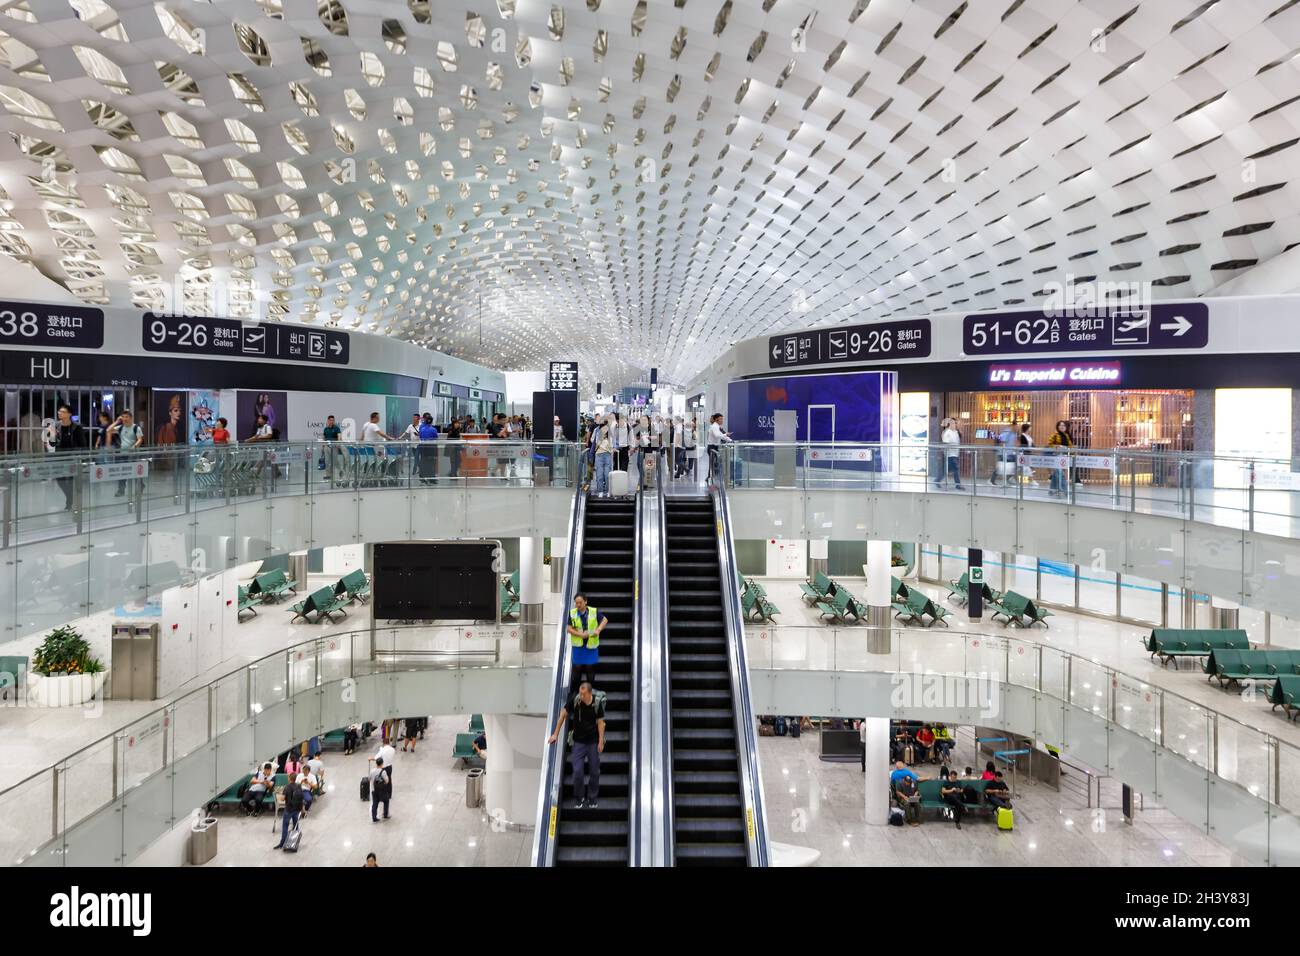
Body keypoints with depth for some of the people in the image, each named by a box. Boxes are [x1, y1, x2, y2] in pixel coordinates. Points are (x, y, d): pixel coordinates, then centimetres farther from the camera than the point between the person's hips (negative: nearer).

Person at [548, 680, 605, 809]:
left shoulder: (597, 702, -14)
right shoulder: (575, 700, -16)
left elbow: (600, 722, -7)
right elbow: (563, 714, -5)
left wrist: (601, 741, -9)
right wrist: (556, 734, -3)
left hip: (593, 741, 0)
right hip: (578, 742, 0)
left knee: (594, 772, 7)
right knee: (577, 771, -4)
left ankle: (592, 799, 26)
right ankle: (579, 798, 18)